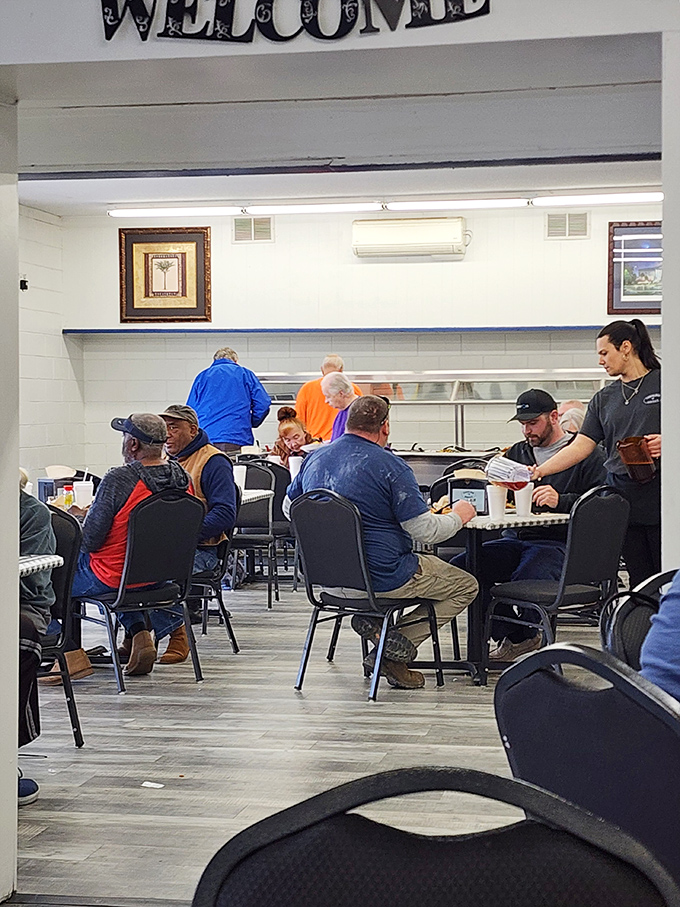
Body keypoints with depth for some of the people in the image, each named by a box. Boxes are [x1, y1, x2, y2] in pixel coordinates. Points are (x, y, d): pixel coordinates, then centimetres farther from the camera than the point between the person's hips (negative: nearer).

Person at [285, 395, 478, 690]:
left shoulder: (315, 459, 4)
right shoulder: (390, 466, -16)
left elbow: (289, 505, 20)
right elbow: (426, 531, -16)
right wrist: (458, 516, 4)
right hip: (381, 579, -7)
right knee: (466, 586, 10)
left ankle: (372, 622, 5)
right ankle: (396, 647, -5)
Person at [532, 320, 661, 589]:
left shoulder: (665, 383, 1)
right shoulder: (604, 399, 15)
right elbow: (581, 446, 10)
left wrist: (666, 442, -18)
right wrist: (539, 471, 0)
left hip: (659, 495, -4)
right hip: (622, 496, 4)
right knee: (639, 578, 4)